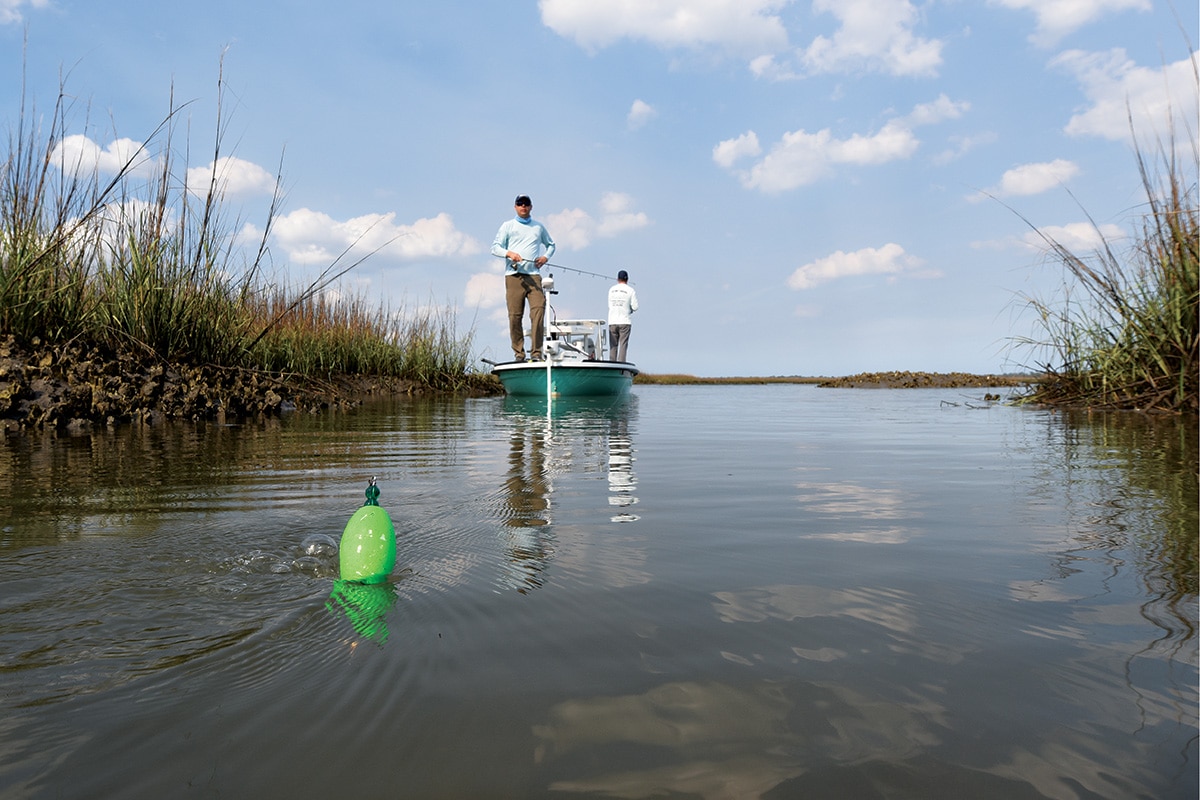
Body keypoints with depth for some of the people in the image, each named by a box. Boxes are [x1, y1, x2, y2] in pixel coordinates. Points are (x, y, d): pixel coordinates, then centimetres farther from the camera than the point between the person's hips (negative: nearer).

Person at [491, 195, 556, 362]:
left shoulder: (539, 227, 20)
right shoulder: (507, 225, 15)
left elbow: (551, 244, 33)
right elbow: (495, 247, 9)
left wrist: (546, 257, 11)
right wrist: (508, 253, -12)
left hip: (533, 275, 1)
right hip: (513, 275, -1)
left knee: (539, 308, -16)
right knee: (515, 315, -5)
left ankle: (536, 352, -15)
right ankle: (518, 353, 4)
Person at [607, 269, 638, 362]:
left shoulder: (611, 290, 9)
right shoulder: (631, 290, -2)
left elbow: (610, 305, 13)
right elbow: (635, 307, -5)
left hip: (612, 321, 3)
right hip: (625, 321, -3)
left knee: (613, 346, 7)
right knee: (623, 345, -3)